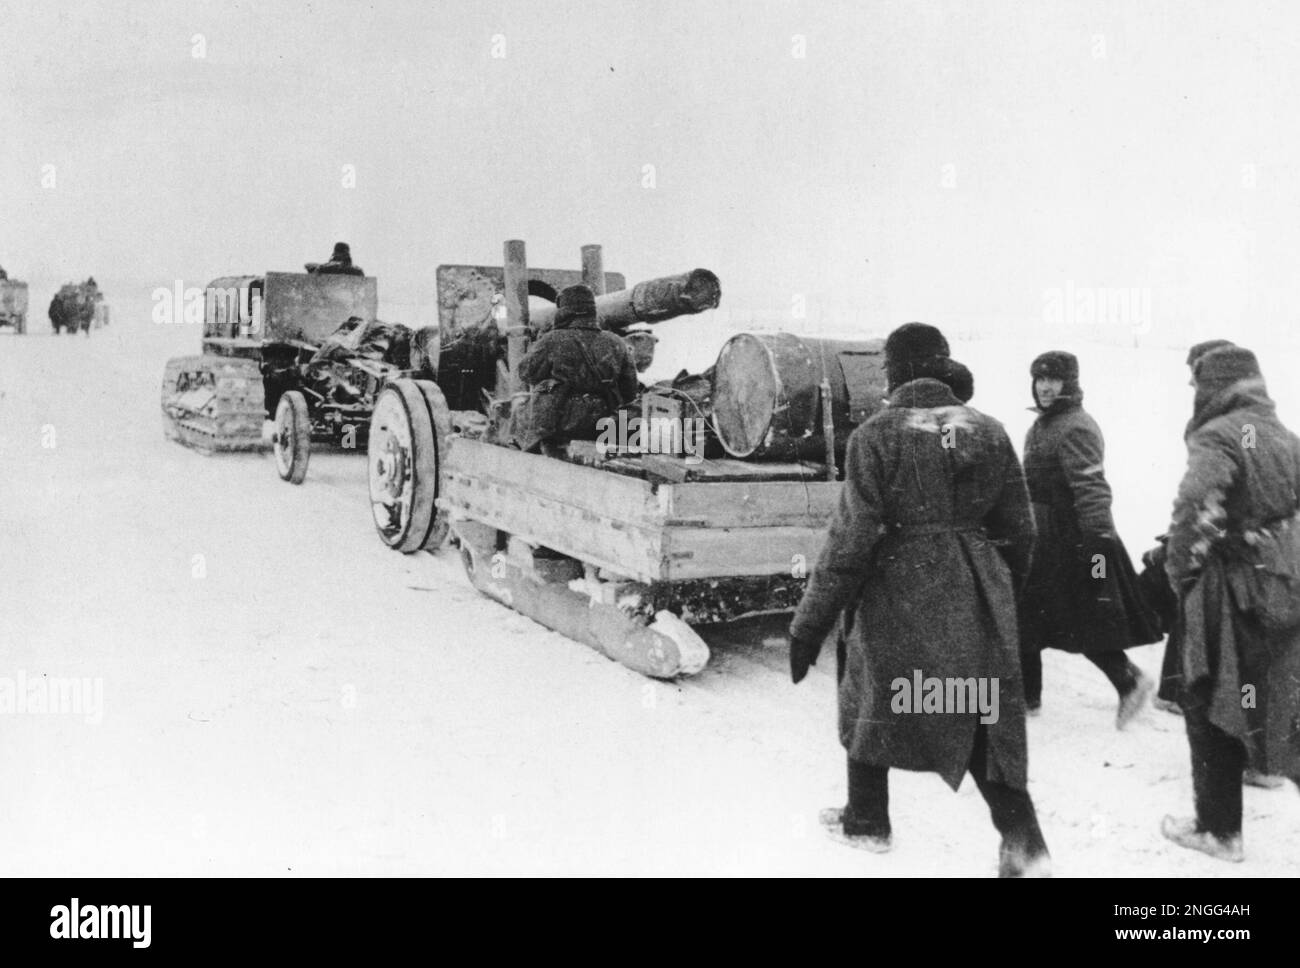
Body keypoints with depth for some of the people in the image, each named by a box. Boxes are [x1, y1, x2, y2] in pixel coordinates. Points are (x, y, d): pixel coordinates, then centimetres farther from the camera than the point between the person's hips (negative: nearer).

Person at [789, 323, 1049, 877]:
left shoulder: (877, 436, -12)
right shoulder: (989, 433, 2)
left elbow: (851, 539, -15)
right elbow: (1018, 530, 7)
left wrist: (810, 624, -9)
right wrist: (1001, 592, 24)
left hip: (898, 592, -4)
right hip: (977, 598, 4)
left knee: (871, 702, 18)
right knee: (983, 714, 12)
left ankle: (866, 822, 32)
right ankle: (1024, 841, 1)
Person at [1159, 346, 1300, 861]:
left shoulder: (1217, 437, -13)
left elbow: (1195, 511, -26)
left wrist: (1181, 572, -13)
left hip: (1229, 601, -7)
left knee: (1211, 711, 7)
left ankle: (1218, 829, 17)